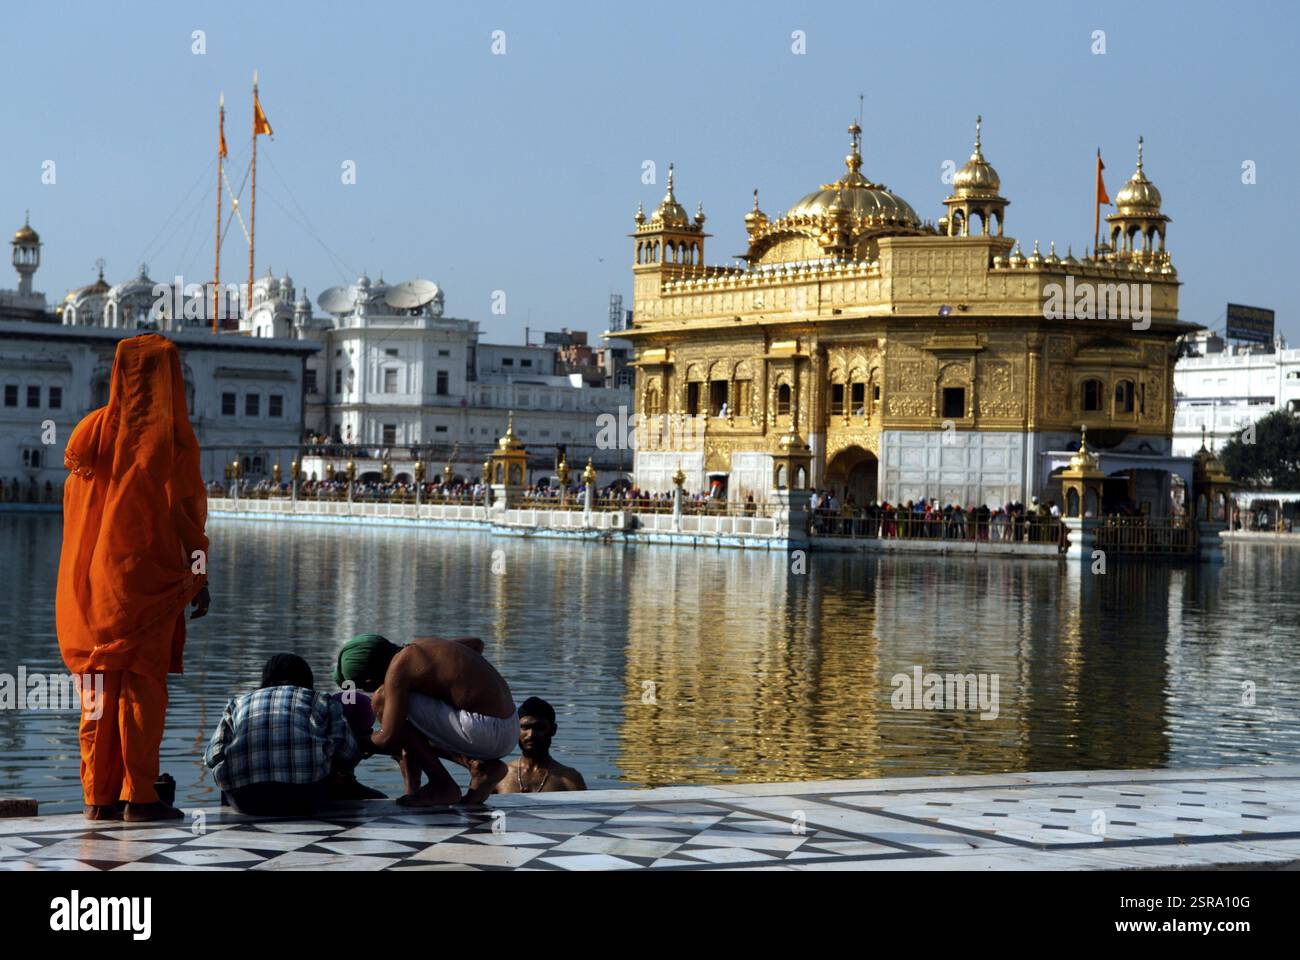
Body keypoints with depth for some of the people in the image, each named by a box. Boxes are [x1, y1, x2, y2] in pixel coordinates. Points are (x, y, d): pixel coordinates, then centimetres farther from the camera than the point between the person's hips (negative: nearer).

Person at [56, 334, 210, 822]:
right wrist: (199, 577, -5)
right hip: (150, 579, -4)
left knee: (99, 686, 8)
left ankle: (98, 795, 8)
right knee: (143, 686, -1)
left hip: (95, 579, 4)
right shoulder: (171, 436, -7)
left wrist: (81, 583, 14)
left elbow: (73, 503, 8)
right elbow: (190, 511, -10)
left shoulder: (92, 429, 6)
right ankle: (139, 796, -3)